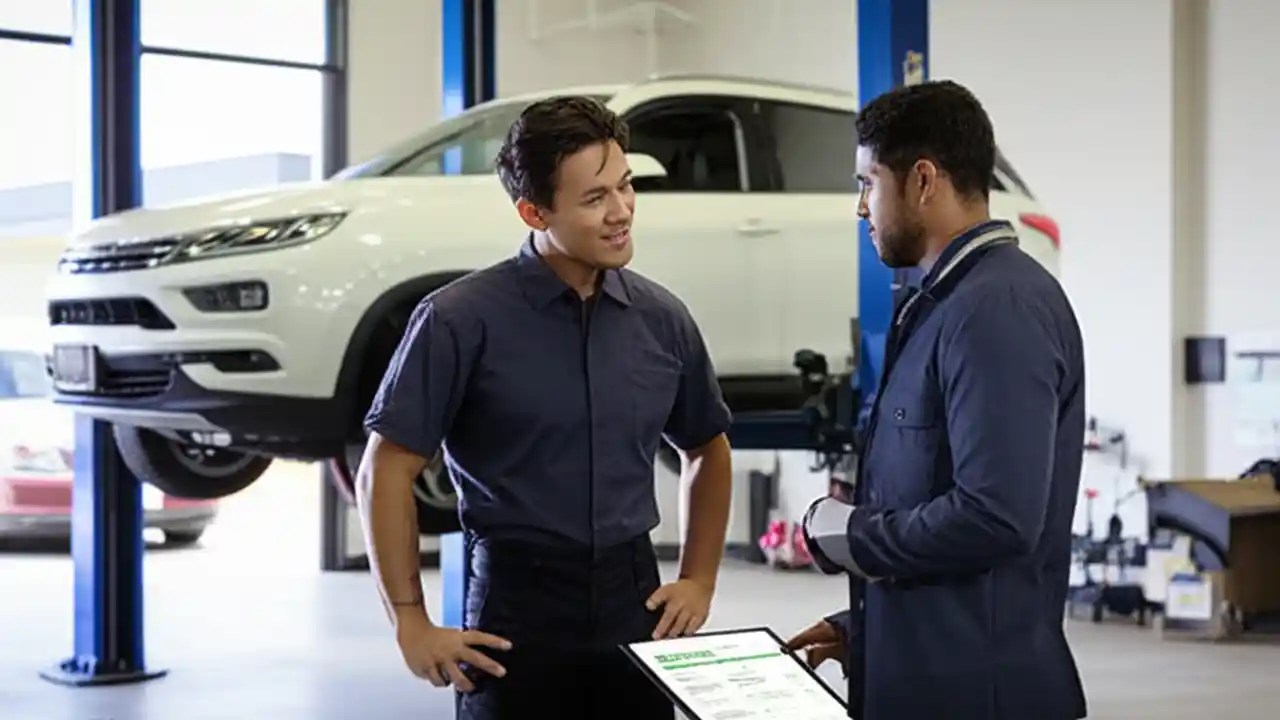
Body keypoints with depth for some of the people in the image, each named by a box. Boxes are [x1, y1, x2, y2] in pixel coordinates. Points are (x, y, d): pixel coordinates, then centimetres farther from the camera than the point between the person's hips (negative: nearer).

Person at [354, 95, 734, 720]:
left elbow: (707, 451, 18)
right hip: (516, 608, -4)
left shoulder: (663, 318, 3)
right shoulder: (463, 319, -11)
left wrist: (699, 581, 9)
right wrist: (411, 622, -12)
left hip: (635, 604, 4)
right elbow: (386, 469, -9)